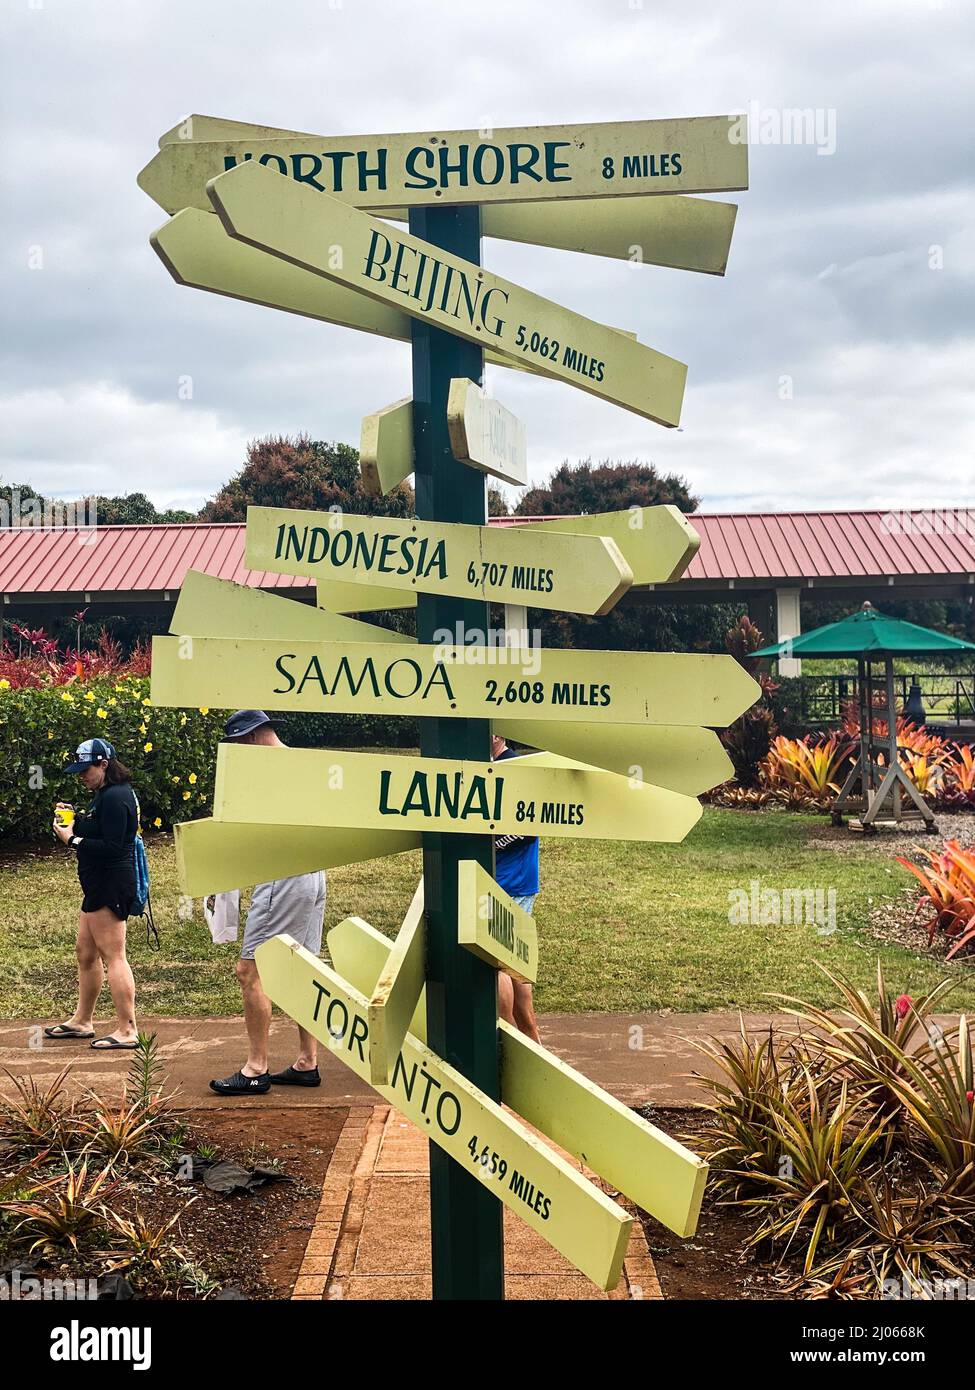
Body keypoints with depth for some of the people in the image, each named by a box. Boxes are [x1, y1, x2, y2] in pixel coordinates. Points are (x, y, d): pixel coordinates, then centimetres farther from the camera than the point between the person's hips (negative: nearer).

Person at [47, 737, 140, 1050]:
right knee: (86, 953, 20)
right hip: (100, 886, 12)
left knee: (113, 956, -9)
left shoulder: (115, 798, -18)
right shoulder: (106, 795, 16)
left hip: (110, 886, -12)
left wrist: (72, 839, -17)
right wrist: (73, 821, 7)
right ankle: (82, 1021, 33)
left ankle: (127, 1030, -5)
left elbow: (110, 847, -24)